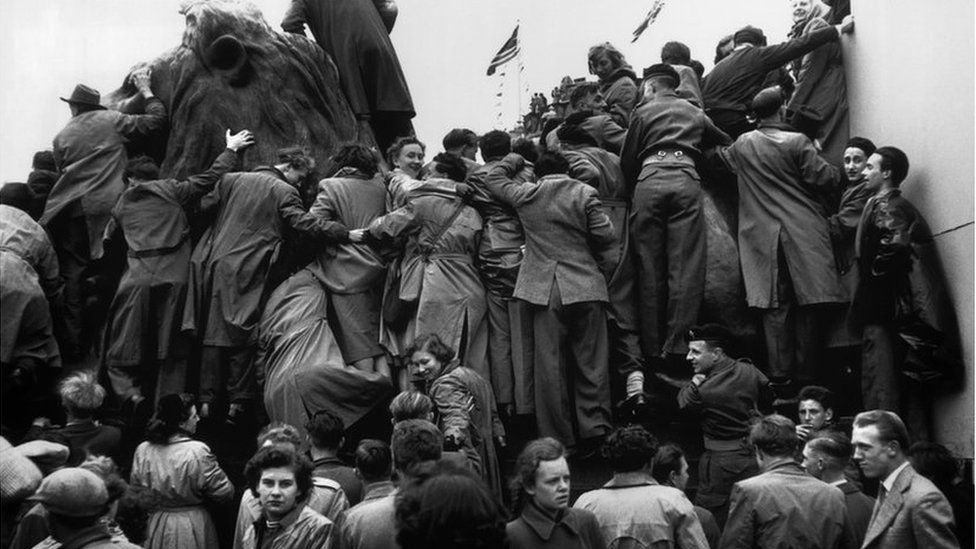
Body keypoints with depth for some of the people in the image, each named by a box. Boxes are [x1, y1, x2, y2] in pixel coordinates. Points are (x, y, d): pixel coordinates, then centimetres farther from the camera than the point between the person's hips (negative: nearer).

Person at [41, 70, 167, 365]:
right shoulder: (111, 120, 8)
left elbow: (63, 174, 18)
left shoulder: (62, 138, 14)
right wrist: (145, 89, 20)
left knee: (72, 275, 4)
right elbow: (156, 120, 8)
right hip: (110, 208, -1)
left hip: (75, 211, 1)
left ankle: (73, 344, 1)